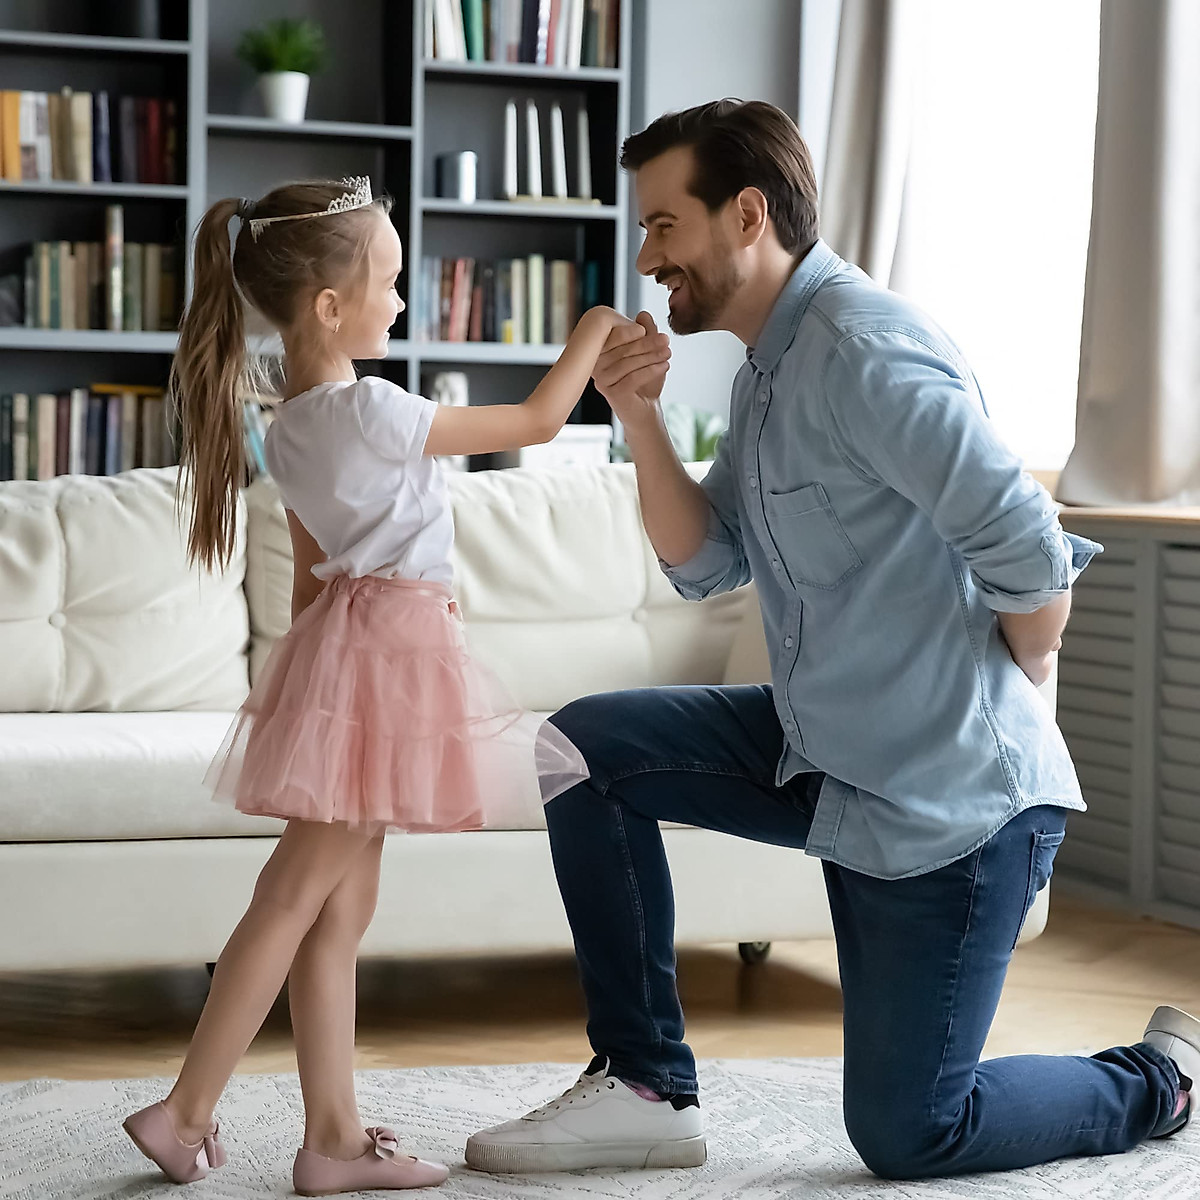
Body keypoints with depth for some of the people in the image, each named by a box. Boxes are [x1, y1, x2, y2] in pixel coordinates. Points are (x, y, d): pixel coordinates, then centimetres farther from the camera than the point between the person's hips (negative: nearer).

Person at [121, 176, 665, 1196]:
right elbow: (537, 421, -10)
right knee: (296, 899, -5)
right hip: (386, 644, -9)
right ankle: (185, 1112, 0)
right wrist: (596, 331, 4)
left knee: (341, 910, 8)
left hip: (340, 636, 9)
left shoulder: (290, 424, 10)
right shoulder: (370, 411, -16)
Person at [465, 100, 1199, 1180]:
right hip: (829, 757, 9)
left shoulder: (863, 348, -21)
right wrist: (642, 422, -3)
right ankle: (645, 1086, 4)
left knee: (908, 1134, 0)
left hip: (950, 796, -9)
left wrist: (999, 711, -9)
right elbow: (707, 565, 11)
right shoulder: (768, 371, 11)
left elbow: (1030, 552, -26)